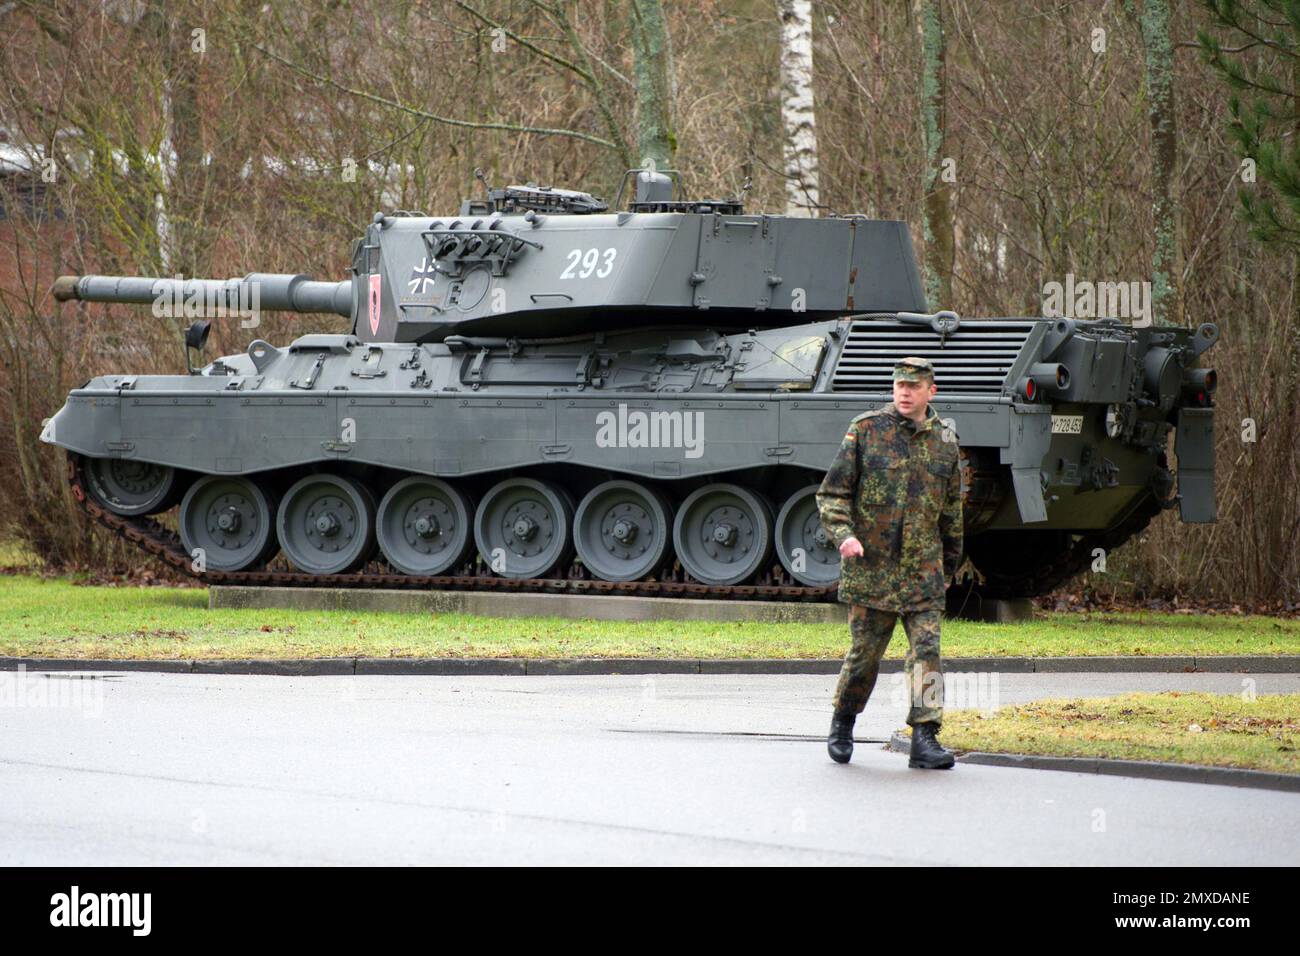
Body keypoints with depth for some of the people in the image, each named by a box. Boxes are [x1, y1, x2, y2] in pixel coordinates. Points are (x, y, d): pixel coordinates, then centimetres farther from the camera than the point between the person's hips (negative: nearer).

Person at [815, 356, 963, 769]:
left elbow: (951, 511, 20)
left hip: (922, 572, 2)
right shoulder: (865, 430, 0)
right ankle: (842, 724, 27)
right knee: (864, 653, 5)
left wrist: (950, 565, 24)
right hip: (870, 565, -2)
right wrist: (843, 534, -16)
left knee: (926, 650, -8)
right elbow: (832, 493, 1)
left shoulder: (945, 441, 9)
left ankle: (924, 738, -10)